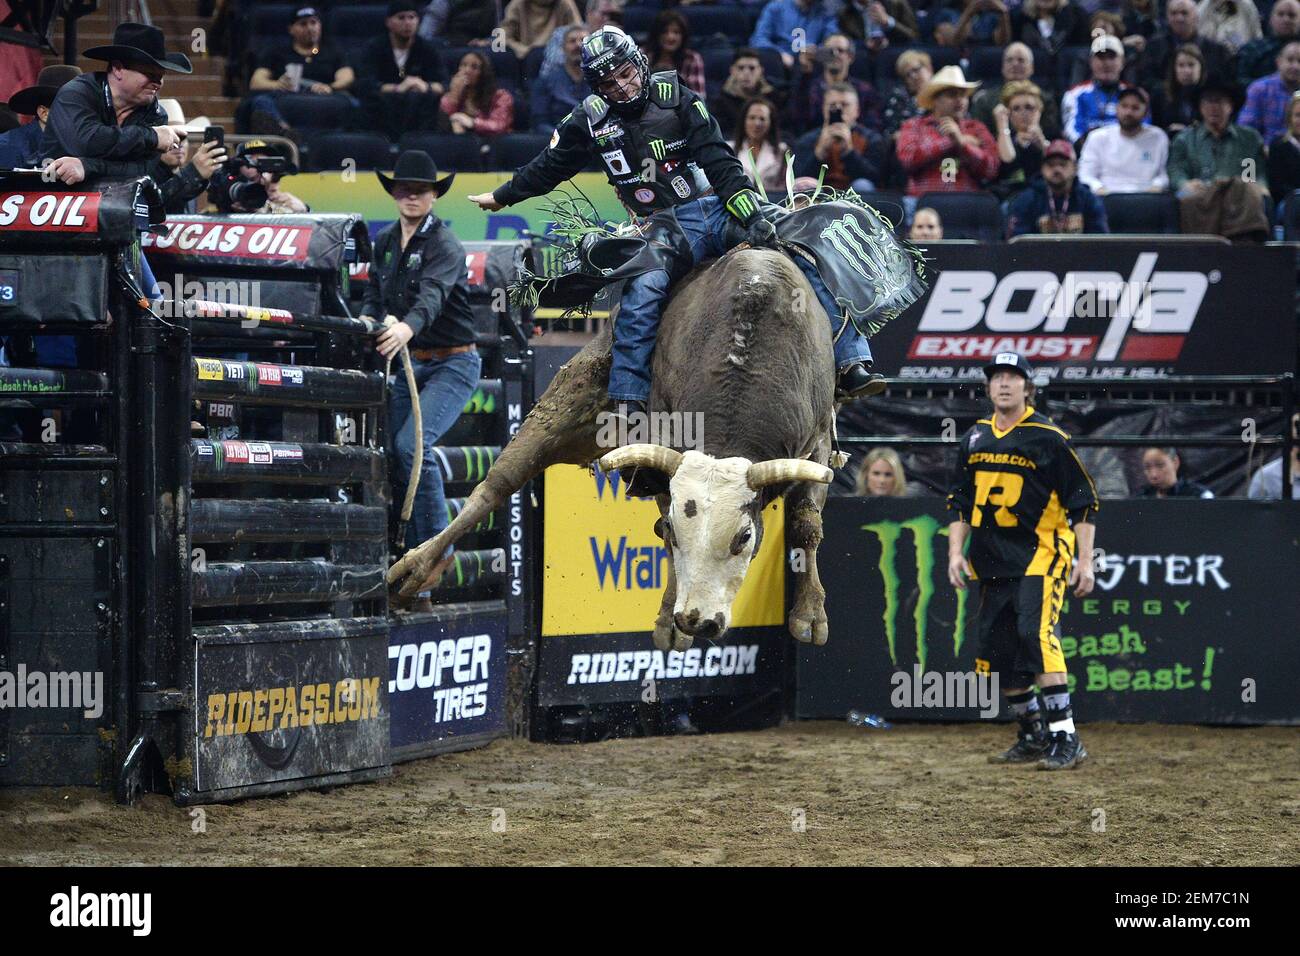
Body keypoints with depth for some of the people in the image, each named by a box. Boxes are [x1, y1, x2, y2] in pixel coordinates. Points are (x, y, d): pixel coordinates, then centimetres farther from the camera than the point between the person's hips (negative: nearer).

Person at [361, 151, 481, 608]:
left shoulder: (445, 244, -16)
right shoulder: (385, 242, 7)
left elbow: (432, 294, -33)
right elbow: (375, 294, 9)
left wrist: (407, 327, -52)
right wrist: (366, 320, -14)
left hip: (453, 364, -7)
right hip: (411, 363, 7)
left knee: (412, 444, -24)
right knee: (391, 452, 0)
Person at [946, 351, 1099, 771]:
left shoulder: (1048, 438, -6)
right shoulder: (975, 438, 12)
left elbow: (1083, 501, -6)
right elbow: (960, 502, 19)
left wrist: (1085, 561, -11)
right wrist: (956, 551, 7)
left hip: (1041, 555, -7)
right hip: (994, 562, 7)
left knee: (1036, 634, -23)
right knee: (996, 653, 8)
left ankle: (1066, 740, -25)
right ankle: (1034, 737, 24)